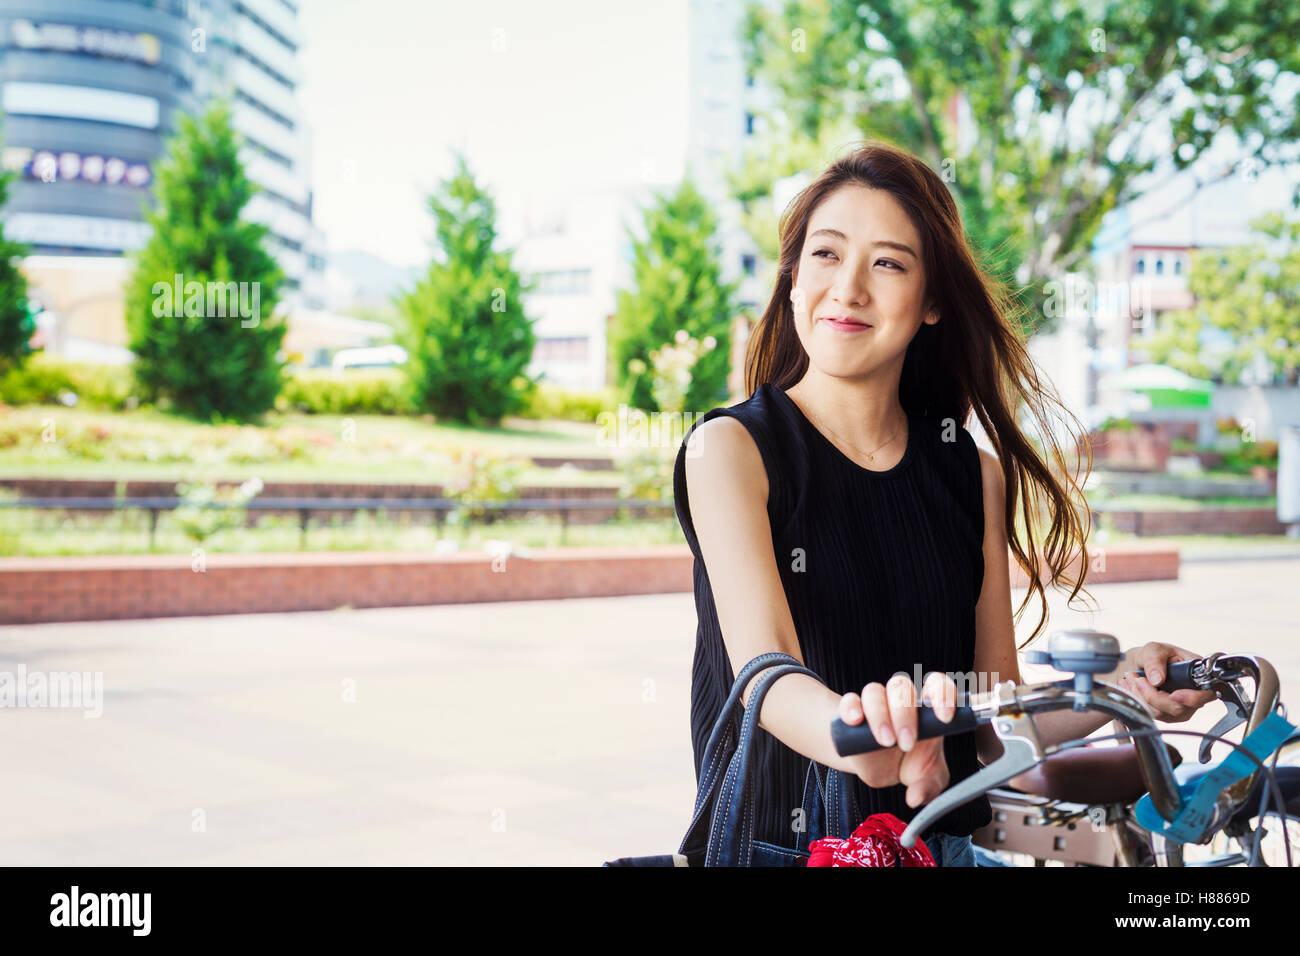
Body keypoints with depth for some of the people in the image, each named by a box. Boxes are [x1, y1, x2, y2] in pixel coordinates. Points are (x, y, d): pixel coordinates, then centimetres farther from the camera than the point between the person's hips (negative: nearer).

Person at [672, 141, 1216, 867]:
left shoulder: (974, 476, 8)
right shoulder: (731, 448, -4)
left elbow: (997, 725, 8)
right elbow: (763, 668, -18)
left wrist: (1121, 691, -9)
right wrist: (854, 734, -37)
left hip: (942, 845, 3)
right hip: (772, 846, -3)